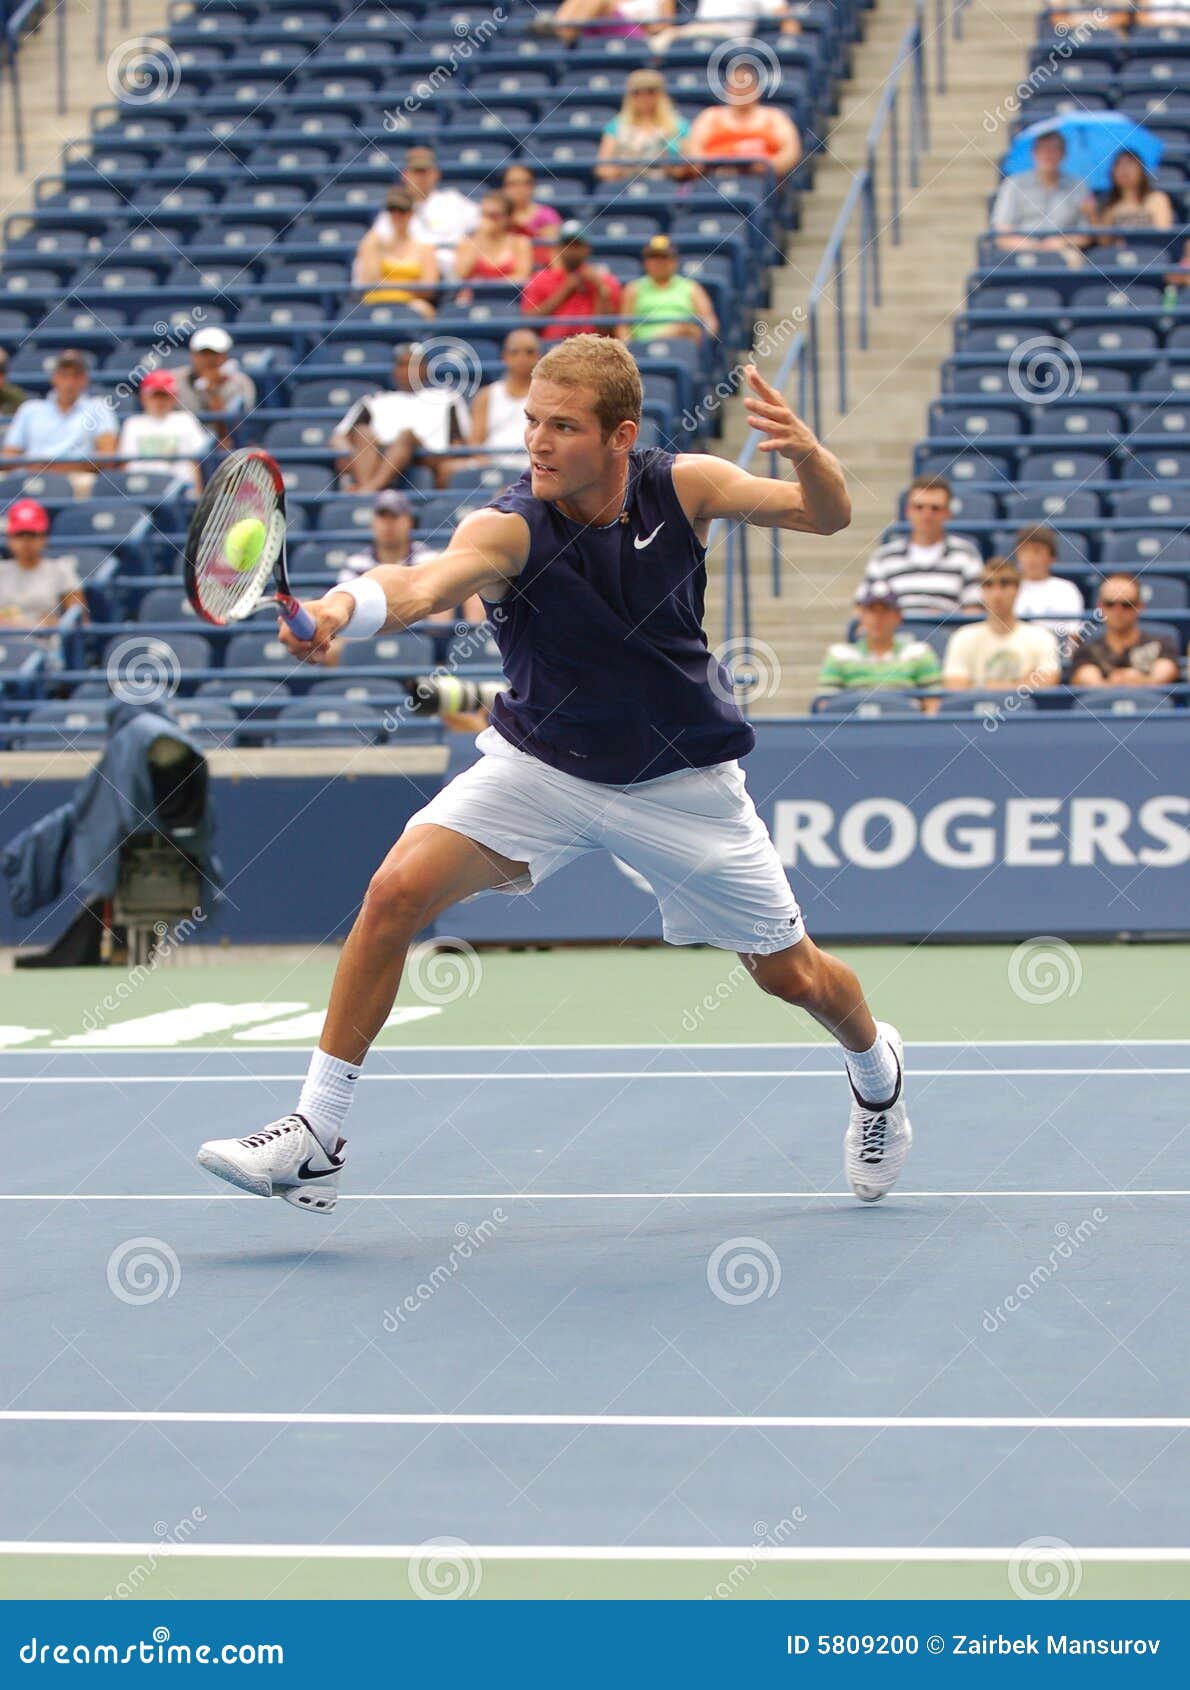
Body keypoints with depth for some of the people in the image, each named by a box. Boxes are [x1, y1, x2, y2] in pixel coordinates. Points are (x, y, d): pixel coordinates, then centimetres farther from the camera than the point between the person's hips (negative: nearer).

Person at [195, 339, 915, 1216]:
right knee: (396, 892, -22)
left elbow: (827, 516, -12)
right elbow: (428, 583, -45)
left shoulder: (681, 485, -16)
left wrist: (805, 451, -35)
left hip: (682, 782, 1)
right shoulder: (509, 527, -24)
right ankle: (316, 1137, -12)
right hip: (541, 764, -1)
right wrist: (341, 607, -67)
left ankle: (876, 1065, 46)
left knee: (793, 975, 9)